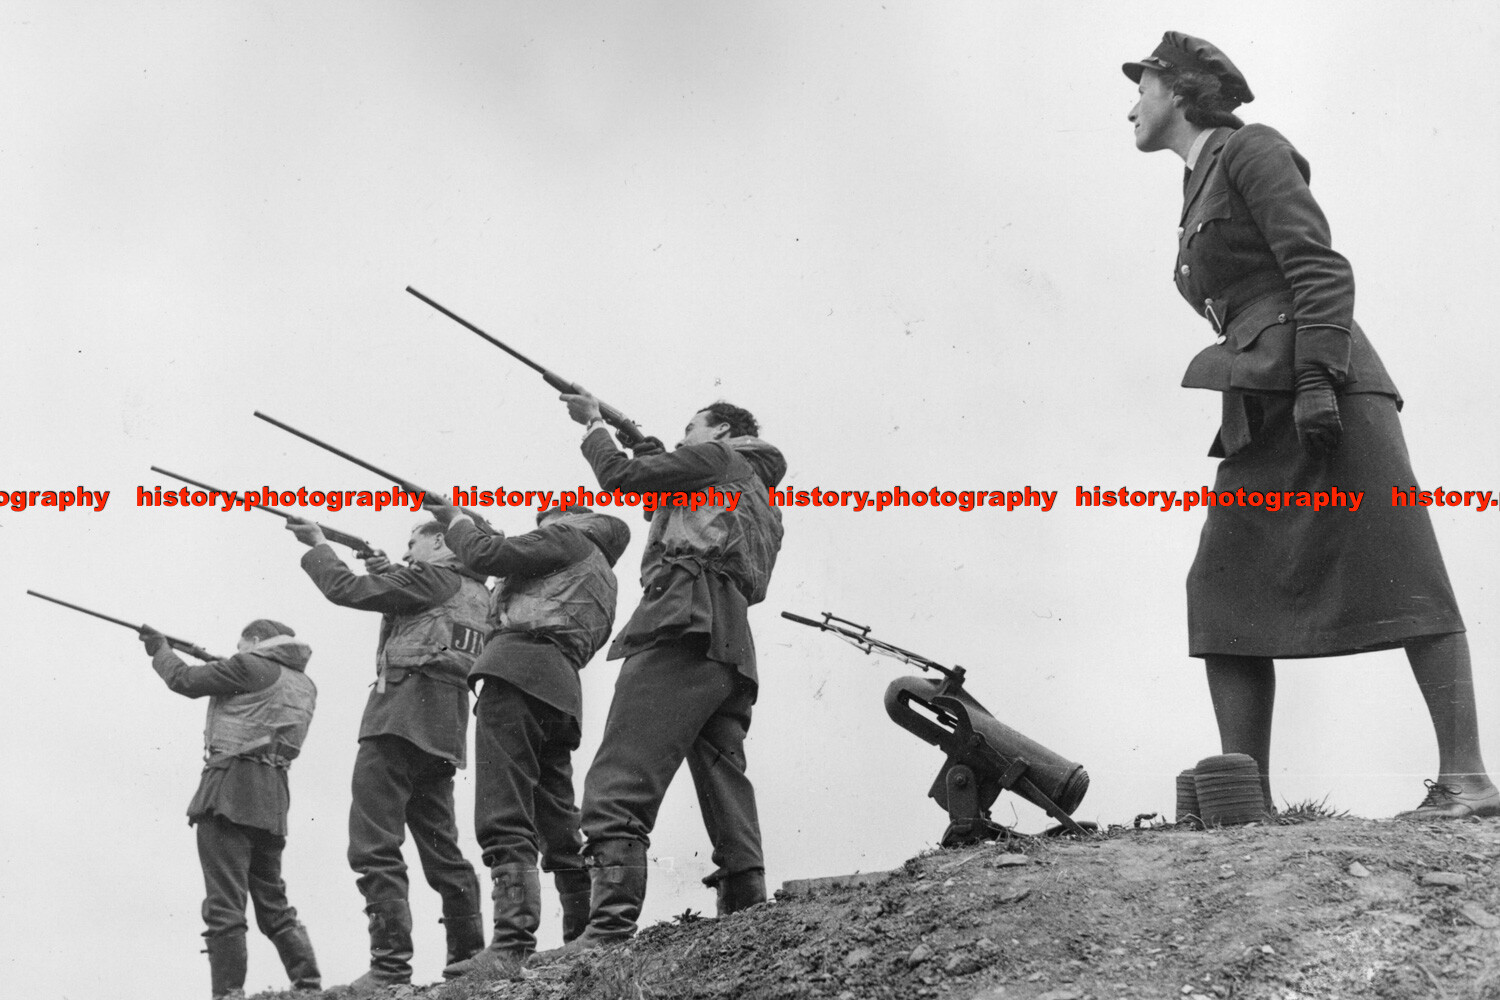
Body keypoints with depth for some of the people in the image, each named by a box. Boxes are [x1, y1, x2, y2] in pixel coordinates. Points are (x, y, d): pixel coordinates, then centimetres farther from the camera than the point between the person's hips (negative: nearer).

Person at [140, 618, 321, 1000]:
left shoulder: (251, 667, -4)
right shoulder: (304, 685, 18)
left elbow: (185, 680, 2)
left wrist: (160, 650, 19)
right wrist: (224, 667, 28)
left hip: (232, 787, -8)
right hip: (273, 799, 8)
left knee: (224, 904, -9)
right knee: (273, 903, 14)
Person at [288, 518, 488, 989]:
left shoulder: (432, 577, -2)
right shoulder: (473, 592, 23)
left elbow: (347, 589, -3)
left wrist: (317, 544, 10)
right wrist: (386, 572, 27)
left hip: (402, 714, -9)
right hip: (442, 731, 9)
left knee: (374, 845, -13)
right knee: (441, 849, 12)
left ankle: (390, 965, -22)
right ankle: (470, 959, 9)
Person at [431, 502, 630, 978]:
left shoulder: (568, 537, 9)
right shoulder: (601, 578, 33)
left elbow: (488, 555, -1)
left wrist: (457, 521, 17)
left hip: (518, 669, -10)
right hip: (560, 690, 10)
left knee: (504, 819, -19)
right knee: (559, 825, 13)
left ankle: (511, 947, -31)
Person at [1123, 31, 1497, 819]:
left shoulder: (1249, 150, 1)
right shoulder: (1200, 192, 25)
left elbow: (1321, 269, -10)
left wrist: (1314, 379, -20)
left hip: (1326, 392, -9)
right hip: (1264, 416, 9)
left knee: (1398, 572, -12)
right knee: (1225, 594, -1)